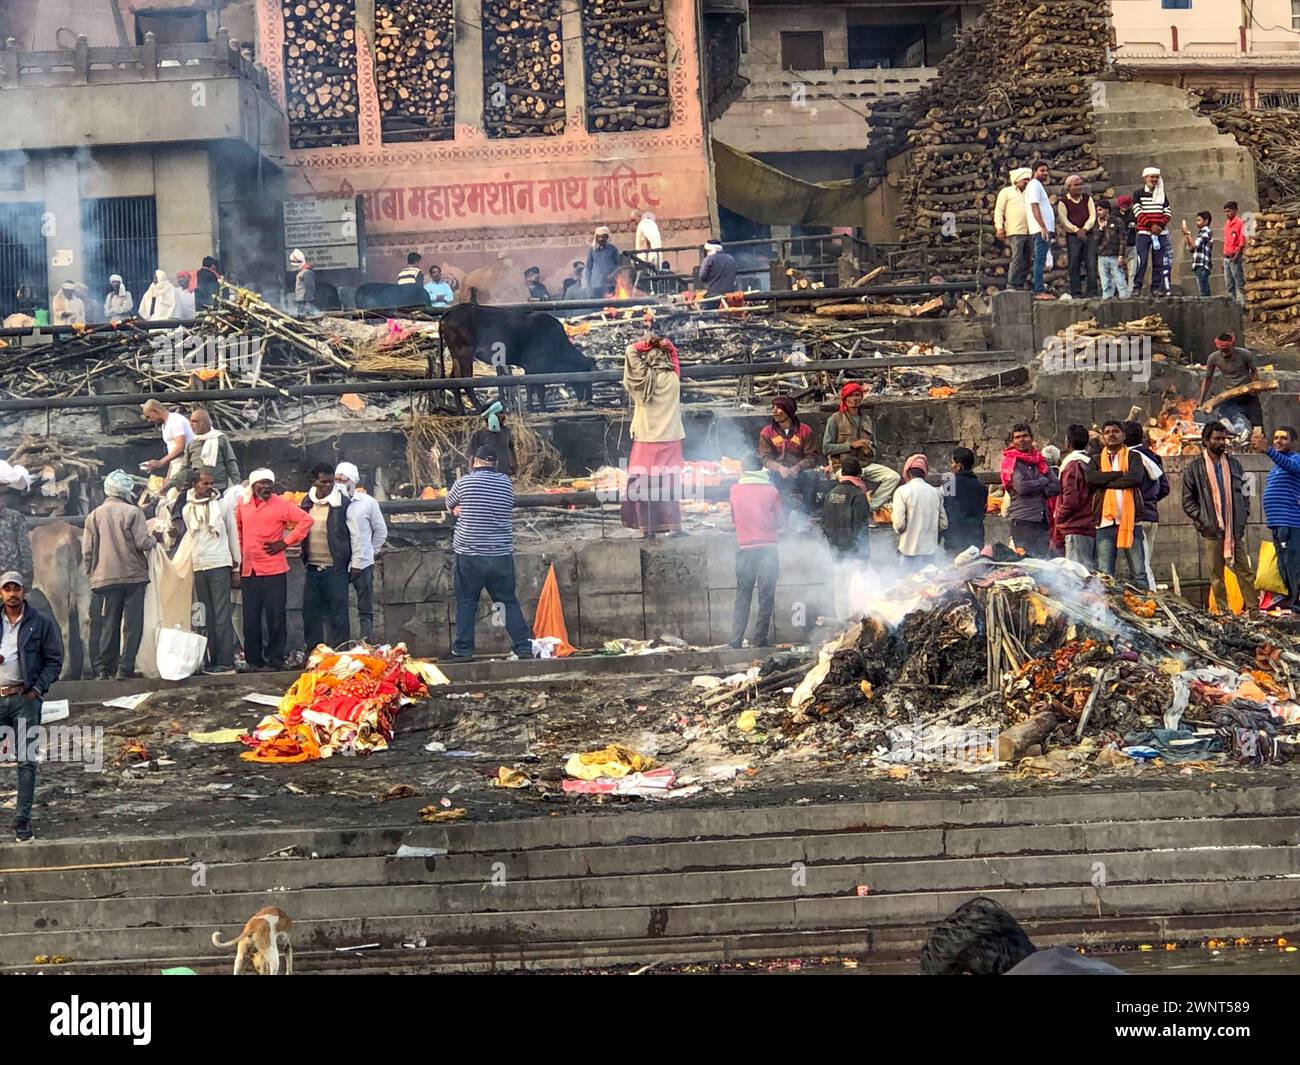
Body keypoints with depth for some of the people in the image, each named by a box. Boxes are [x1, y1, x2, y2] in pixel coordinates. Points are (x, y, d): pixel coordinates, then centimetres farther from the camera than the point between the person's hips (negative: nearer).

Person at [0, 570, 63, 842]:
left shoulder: (42, 623, 4)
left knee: (26, 761, -1)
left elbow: (54, 661, 3)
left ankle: (22, 820, 2)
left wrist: (37, 689, -8)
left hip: (25, 698, -2)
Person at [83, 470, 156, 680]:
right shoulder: (132, 512, -6)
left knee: (110, 624, 10)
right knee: (132, 624, 1)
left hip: (105, 577, 4)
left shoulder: (93, 516, 5)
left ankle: (103, 669, 7)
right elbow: (143, 543, -12)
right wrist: (154, 540, 9)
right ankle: (125, 668, -5)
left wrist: (93, 573, 15)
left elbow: (87, 551, 4)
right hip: (134, 576, -4)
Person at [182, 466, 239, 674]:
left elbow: (233, 536, 7)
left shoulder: (222, 505, 4)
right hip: (198, 568, 3)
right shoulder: (187, 510, 10)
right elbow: (188, 539, 16)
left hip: (220, 565, -3)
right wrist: (188, 566, 12)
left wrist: (236, 567, 5)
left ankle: (226, 661, -10)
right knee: (207, 618, 5)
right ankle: (212, 661, 8)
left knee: (222, 616, -7)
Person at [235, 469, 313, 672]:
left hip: (273, 569, -4)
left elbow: (306, 519, -6)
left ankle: (275, 660, 6)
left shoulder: (280, 504, -4)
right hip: (248, 570, 4)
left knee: (276, 617, -1)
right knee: (250, 618, 8)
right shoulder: (242, 504, 9)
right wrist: (239, 556, 14)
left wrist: (286, 542, -8)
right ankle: (253, 660, 17)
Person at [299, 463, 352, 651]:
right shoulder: (307, 502, 10)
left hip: (335, 567, -5)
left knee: (337, 611, -2)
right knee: (311, 611, 9)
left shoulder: (342, 502, -6)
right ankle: (313, 652, 19)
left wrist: (347, 561, -5)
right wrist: (305, 559, 16)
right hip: (312, 567, 5)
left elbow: (351, 533, -3)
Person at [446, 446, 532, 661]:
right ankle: (523, 647, 3)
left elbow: (450, 505, 9)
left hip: (469, 554, -2)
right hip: (501, 553, 2)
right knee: (509, 602, 8)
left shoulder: (464, 482, -5)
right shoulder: (506, 483, 3)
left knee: (466, 603, 6)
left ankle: (463, 649, 3)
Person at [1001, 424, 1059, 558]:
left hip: (1042, 520, 6)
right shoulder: (1011, 461, 0)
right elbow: (1021, 486, -15)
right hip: (1022, 520, -6)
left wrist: (1037, 489, -6)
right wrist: (1043, 481, -1)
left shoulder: (1040, 460, 16)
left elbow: (1057, 486, 9)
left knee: (1042, 558, 4)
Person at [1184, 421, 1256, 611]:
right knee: (1216, 576, 1)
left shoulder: (1233, 464, 11)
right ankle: (1223, 611, 6)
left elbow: (1244, 492, 17)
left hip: (1236, 529, 2)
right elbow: (1188, 501, 2)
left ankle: (1254, 608, 0)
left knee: (1244, 571, 0)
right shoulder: (1194, 468, 2)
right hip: (1212, 531, -2)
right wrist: (1202, 518, -8)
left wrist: (1244, 515, 4)